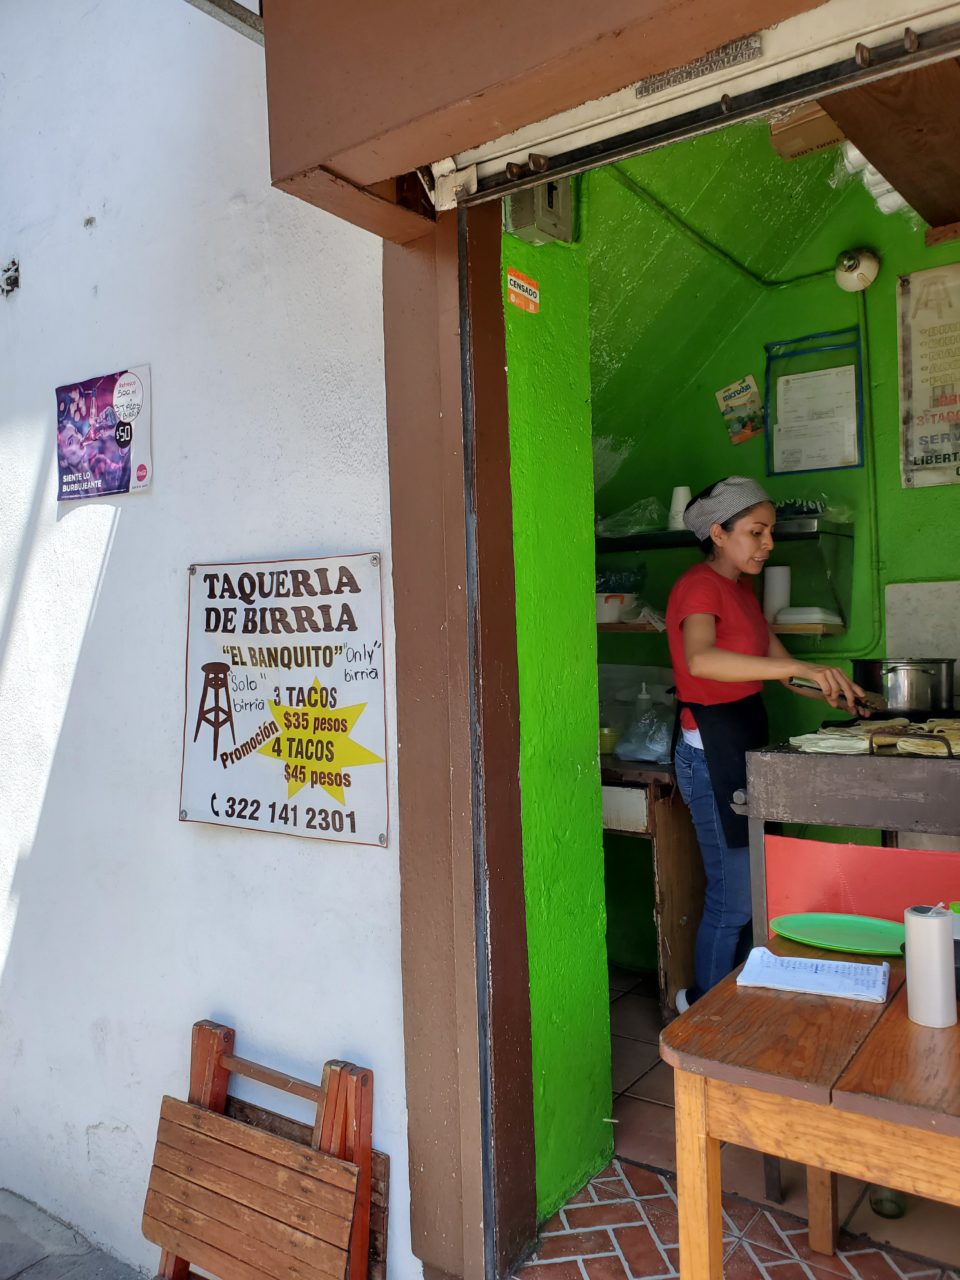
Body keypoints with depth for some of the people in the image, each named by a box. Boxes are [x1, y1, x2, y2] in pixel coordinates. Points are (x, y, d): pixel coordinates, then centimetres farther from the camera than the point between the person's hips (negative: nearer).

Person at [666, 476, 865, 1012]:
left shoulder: (742, 589, 14)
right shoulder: (699, 585, -15)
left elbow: (778, 661, 15)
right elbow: (700, 659, -36)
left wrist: (844, 692, 0)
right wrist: (800, 668, -41)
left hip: (746, 745, 9)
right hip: (712, 750, -9)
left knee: (753, 889, 15)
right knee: (734, 899, 0)